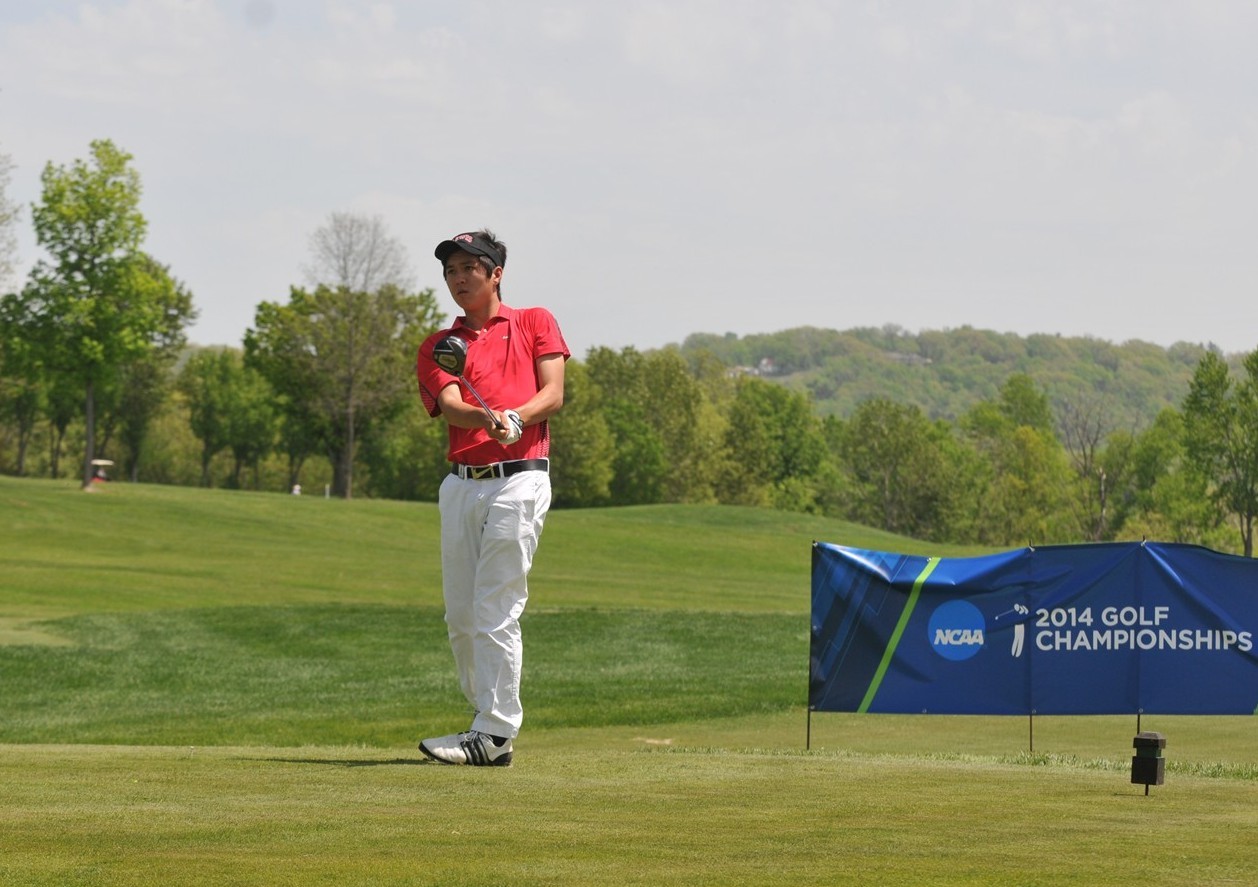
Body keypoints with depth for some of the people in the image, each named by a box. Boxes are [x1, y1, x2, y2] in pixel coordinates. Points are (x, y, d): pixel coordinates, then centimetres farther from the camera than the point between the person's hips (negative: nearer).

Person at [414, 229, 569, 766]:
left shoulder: (535, 324, 9)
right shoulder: (438, 347, 15)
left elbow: (553, 396, -1)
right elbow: (449, 405, -4)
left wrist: (514, 419, -21)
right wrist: (487, 418, -26)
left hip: (519, 478, -5)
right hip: (460, 482, 5)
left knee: (495, 612, -11)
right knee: (460, 617, 6)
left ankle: (495, 735, -10)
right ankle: (488, 720, 17)